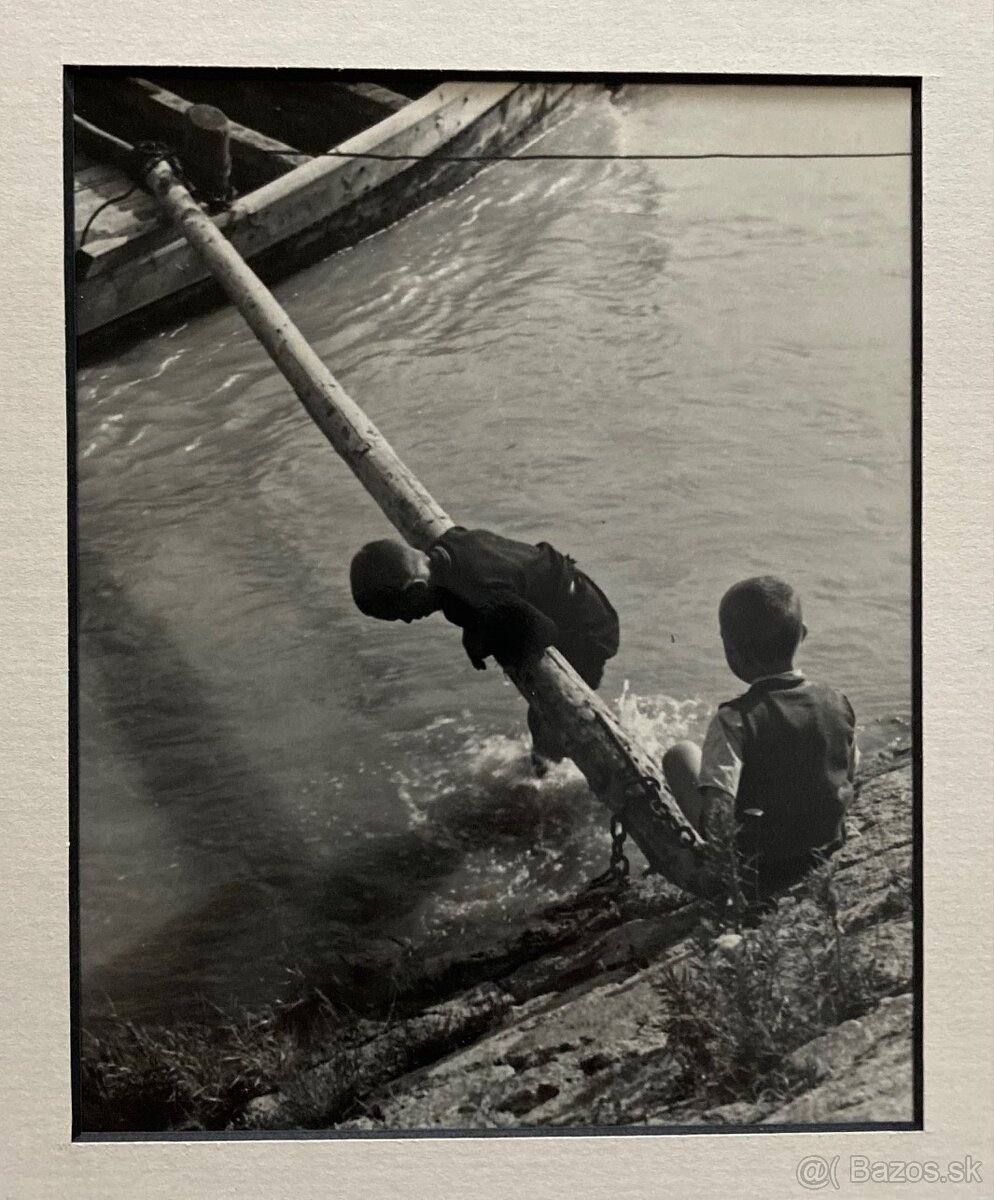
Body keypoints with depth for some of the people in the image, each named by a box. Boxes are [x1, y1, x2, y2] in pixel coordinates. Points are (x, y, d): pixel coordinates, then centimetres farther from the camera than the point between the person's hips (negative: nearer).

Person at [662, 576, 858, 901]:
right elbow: (849, 779, 6)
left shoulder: (734, 720, -24)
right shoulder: (837, 703, -8)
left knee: (680, 755, 9)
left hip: (756, 873, -5)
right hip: (825, 858, 5)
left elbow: (717, 817, -31)